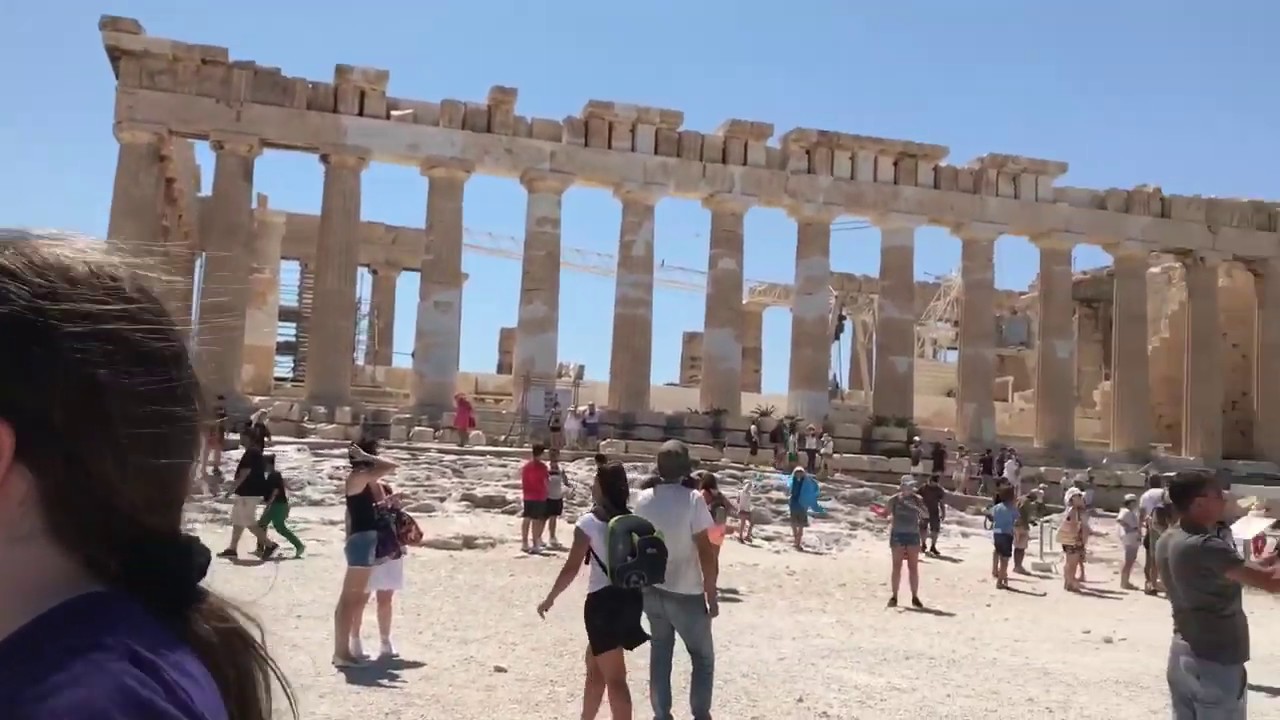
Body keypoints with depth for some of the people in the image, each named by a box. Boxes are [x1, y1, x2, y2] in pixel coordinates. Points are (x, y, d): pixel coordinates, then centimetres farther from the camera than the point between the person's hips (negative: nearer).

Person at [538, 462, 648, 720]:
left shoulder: (588, 522, -11)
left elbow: (572, 568, -11)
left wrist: (549, 599, 1)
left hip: (603, 600, -7)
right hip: (630, 597, 7)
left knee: (614, 678, -1)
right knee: (594, 663, 25)